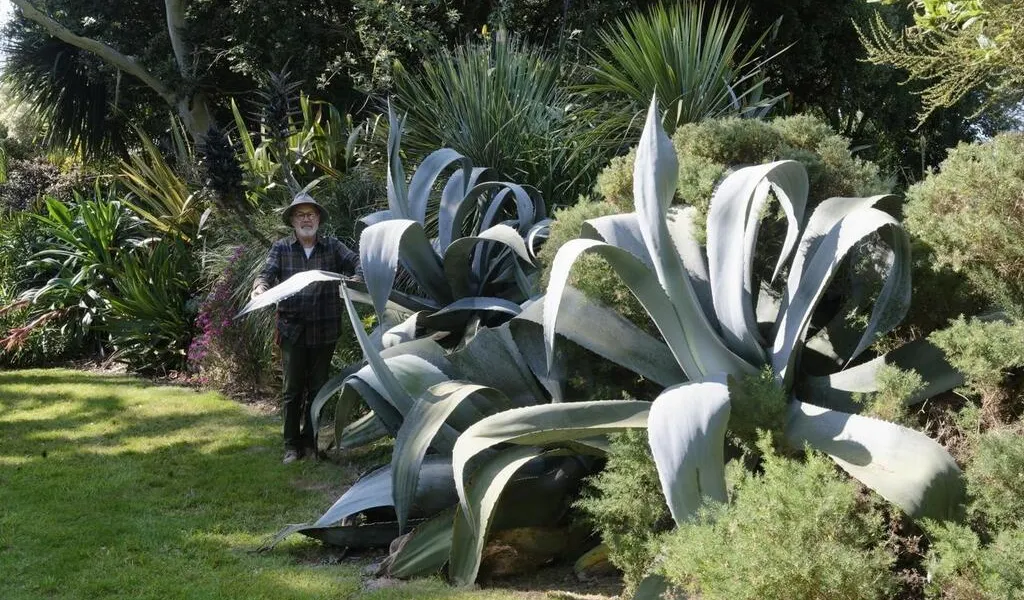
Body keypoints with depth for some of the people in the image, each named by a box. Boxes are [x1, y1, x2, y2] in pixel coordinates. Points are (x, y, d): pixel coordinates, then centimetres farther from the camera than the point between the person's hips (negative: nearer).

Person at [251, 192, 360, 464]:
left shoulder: (332, 246, 3)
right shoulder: (281, 248, 3)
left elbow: (356, 262, -7)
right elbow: (267, 273, -5)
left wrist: (358, 277, -30)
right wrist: (260, 286, -29)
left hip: (324, 330, 1)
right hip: (293, 330, -1)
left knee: (318, 388, 10)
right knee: (293, 389, 5)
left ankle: (311, 440, 23)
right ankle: (292, 445, 14)